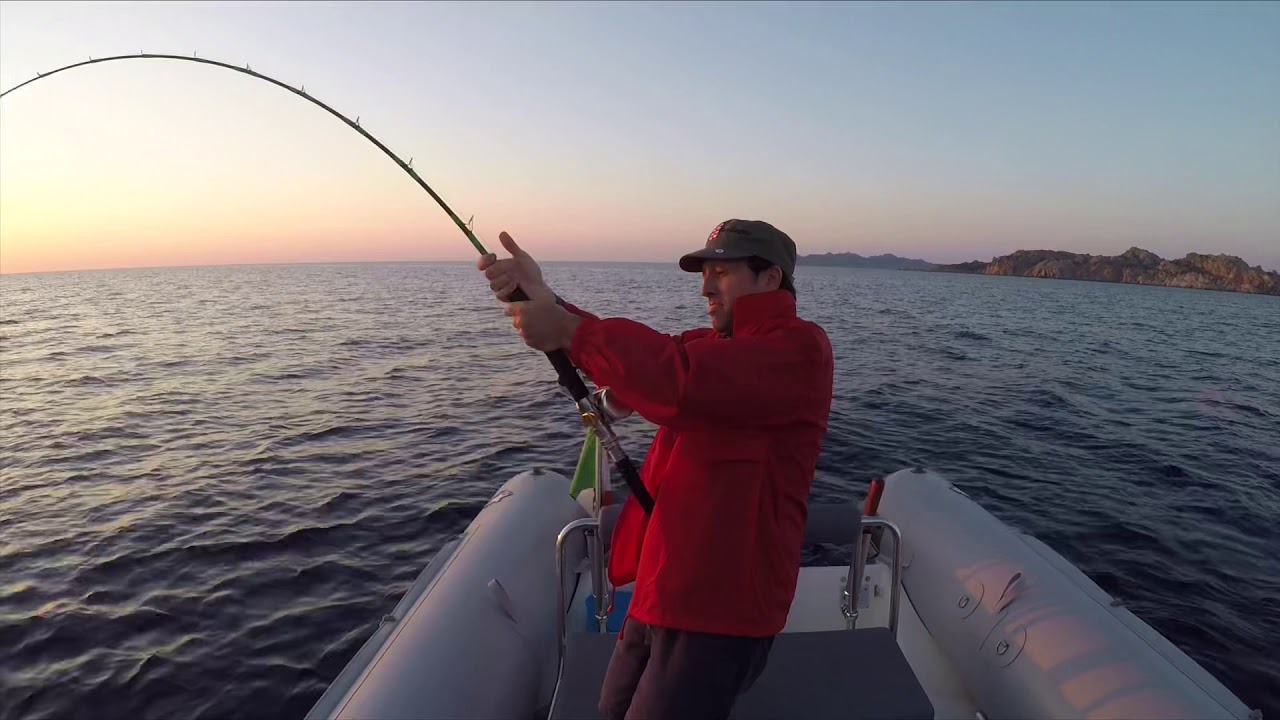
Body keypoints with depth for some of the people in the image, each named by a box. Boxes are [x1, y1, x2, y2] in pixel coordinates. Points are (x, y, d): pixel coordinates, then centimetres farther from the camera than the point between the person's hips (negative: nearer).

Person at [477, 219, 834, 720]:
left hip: (718, 612, -8)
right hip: (660, 596, 8)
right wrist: (545, 301, -13)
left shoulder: (800, 348, -14)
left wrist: (570, 332, -23)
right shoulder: (712, 344, 14)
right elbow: (637, 360, 0)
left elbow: (681, 381, -30)